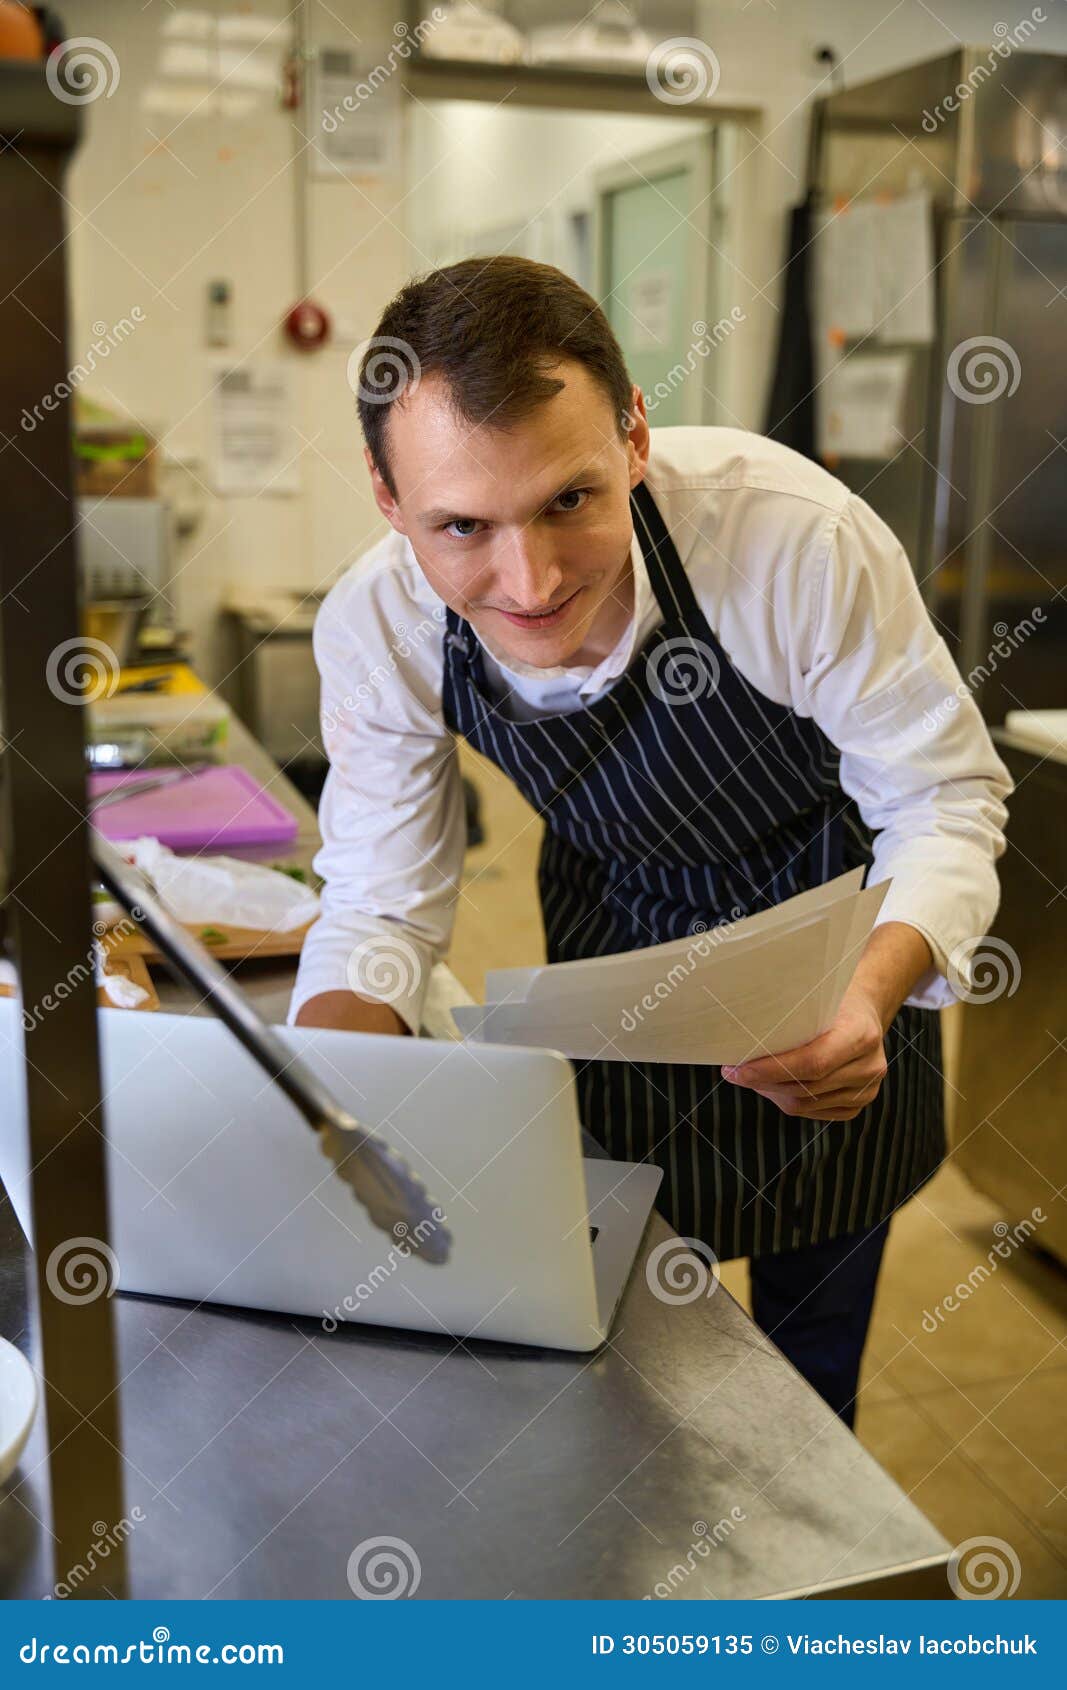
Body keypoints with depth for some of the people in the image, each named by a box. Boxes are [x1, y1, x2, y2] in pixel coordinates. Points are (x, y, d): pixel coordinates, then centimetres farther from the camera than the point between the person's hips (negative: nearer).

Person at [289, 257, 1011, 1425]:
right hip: (610, 949, 2)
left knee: (814, 1333, 17)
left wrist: (875, 990, -43)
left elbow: (945, 797, -24)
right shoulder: (374, 630, -26)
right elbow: (382, 906, -15)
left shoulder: (798, 540, -37)